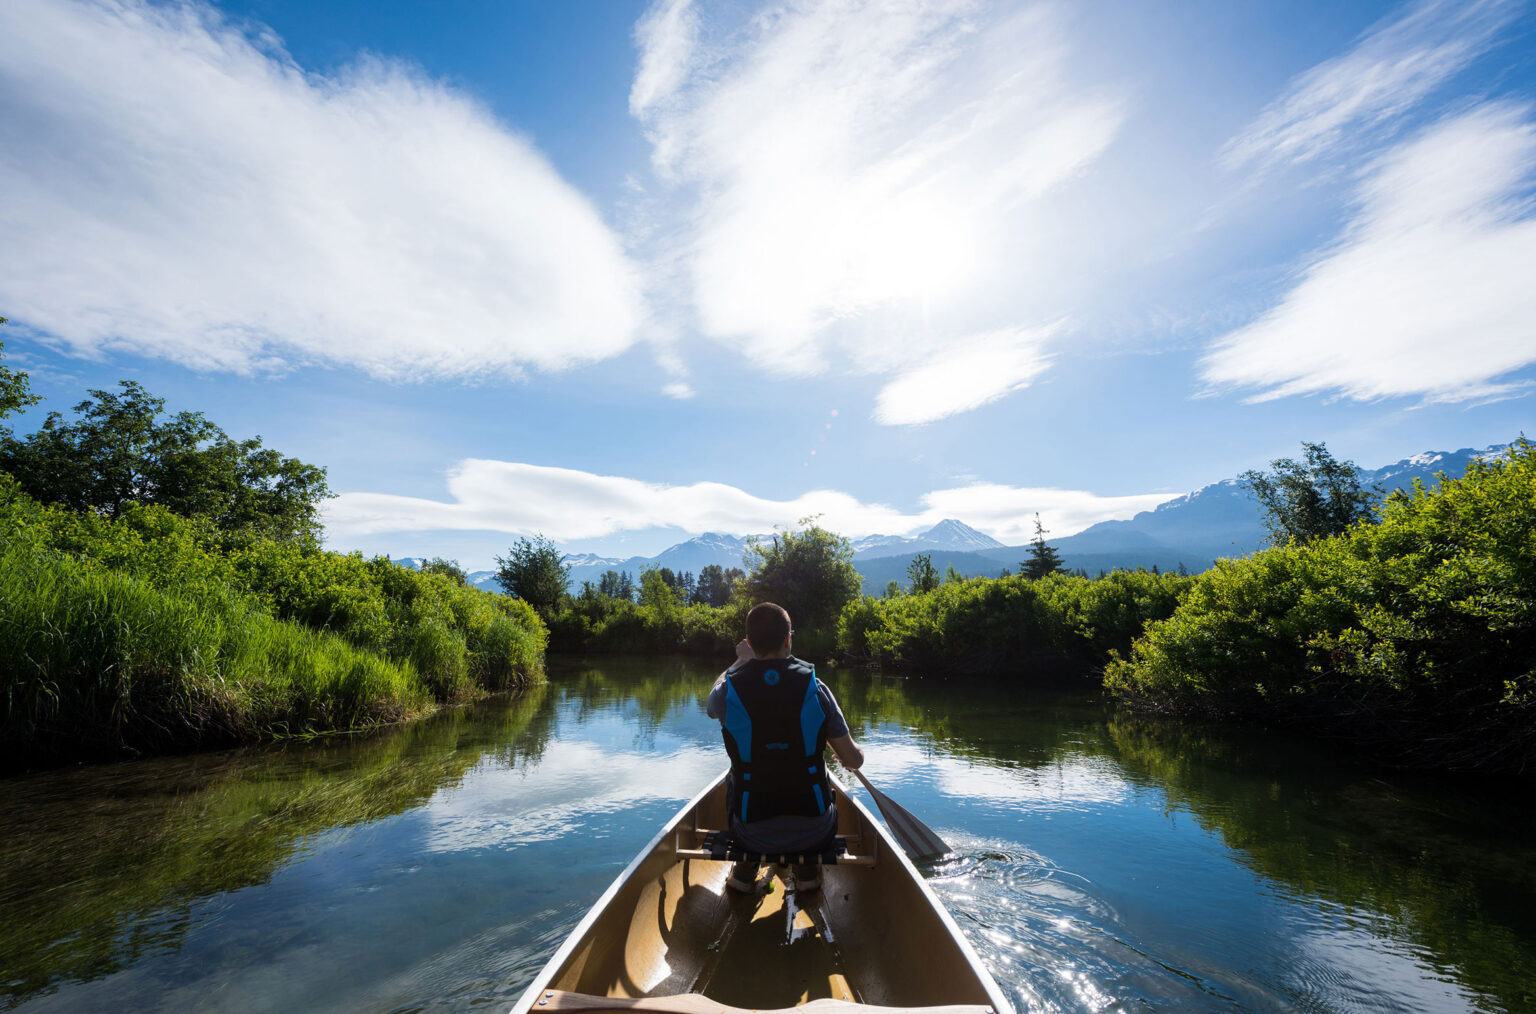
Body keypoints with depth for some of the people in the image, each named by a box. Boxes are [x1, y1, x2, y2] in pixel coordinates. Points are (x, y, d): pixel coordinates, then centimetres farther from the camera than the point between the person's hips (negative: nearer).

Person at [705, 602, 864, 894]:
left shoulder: (729, 691, -15)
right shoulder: (816, 688, -16)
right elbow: (854, 760, -9)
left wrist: (741, 661, 25)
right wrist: (857, 751, 16)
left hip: (753, 837, 0)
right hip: (813, 834, 0)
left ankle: (745, 870, 29)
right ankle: (807, 870, 27)